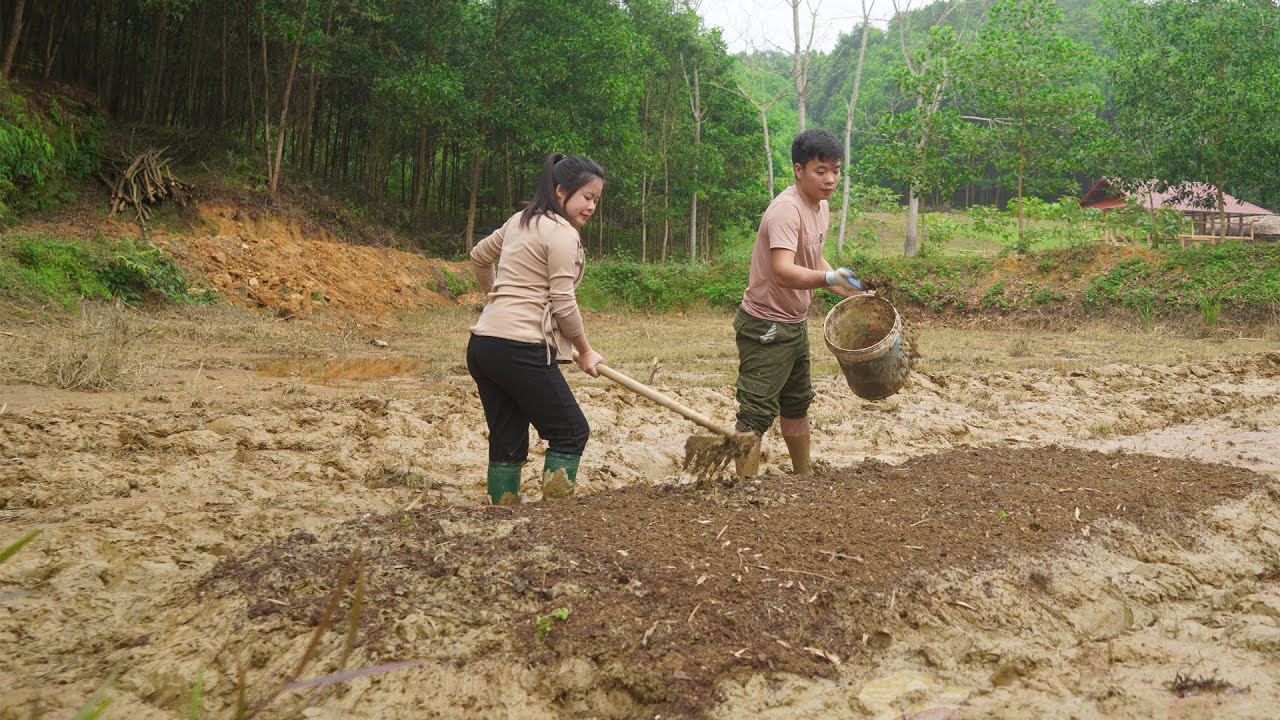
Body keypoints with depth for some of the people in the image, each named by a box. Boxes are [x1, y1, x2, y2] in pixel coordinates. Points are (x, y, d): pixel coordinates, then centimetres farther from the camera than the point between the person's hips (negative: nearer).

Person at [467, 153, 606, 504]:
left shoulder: (521, 221, 18)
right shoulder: (562, 233, -9)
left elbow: (479, 256, 33)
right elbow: (563, 304, -11)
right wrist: (585, 351, 2)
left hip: (482, 344, 9)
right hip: (520, 349, -9)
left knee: (507, 442, 12)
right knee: (571, 432, 2)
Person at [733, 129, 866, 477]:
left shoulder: (821, 206, 6)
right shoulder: (786, 210, -25)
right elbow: (783, 271, -40)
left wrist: (851, 293, 16)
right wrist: (830, 277, -55)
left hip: (795, 324, 10)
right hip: (765, 327, -10)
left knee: (797, 404, 23)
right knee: (757, 414, -7)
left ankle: (804, 475, 39)